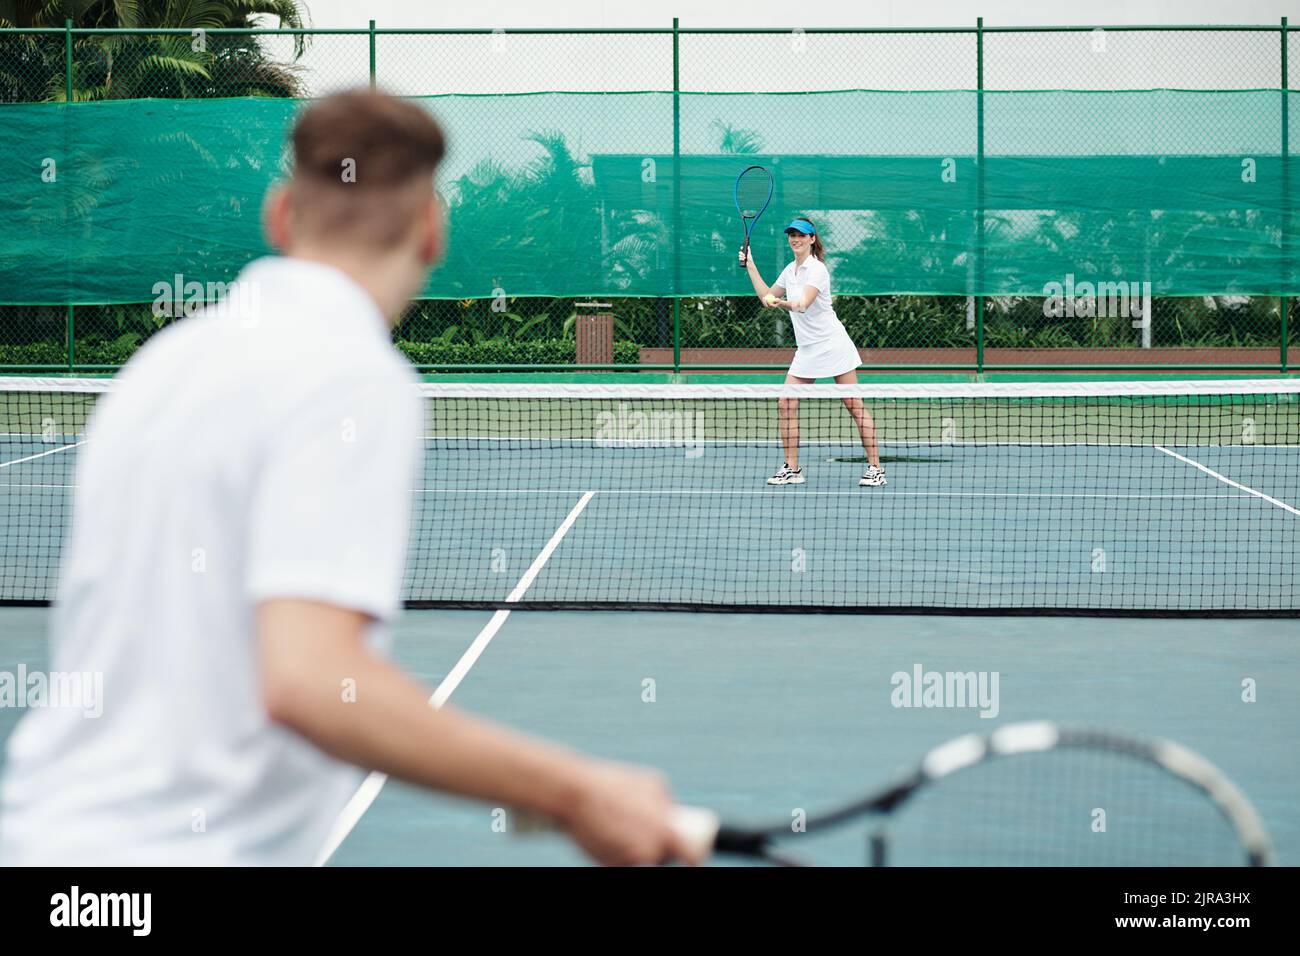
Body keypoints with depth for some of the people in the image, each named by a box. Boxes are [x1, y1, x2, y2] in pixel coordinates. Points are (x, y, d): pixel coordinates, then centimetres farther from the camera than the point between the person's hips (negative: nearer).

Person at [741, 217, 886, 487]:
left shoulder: (816, 269, -13)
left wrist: (780, 302, -45)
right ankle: (792, 468, 5)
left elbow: (803, 304, -27)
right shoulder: (790, 270, 12)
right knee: (786, 405, -2)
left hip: (832, 344, -8)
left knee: (854, 405, -7)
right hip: (806, 350, 8)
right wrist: (750, 265, 19)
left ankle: (875, 468, -3)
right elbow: (766, 296, 24)